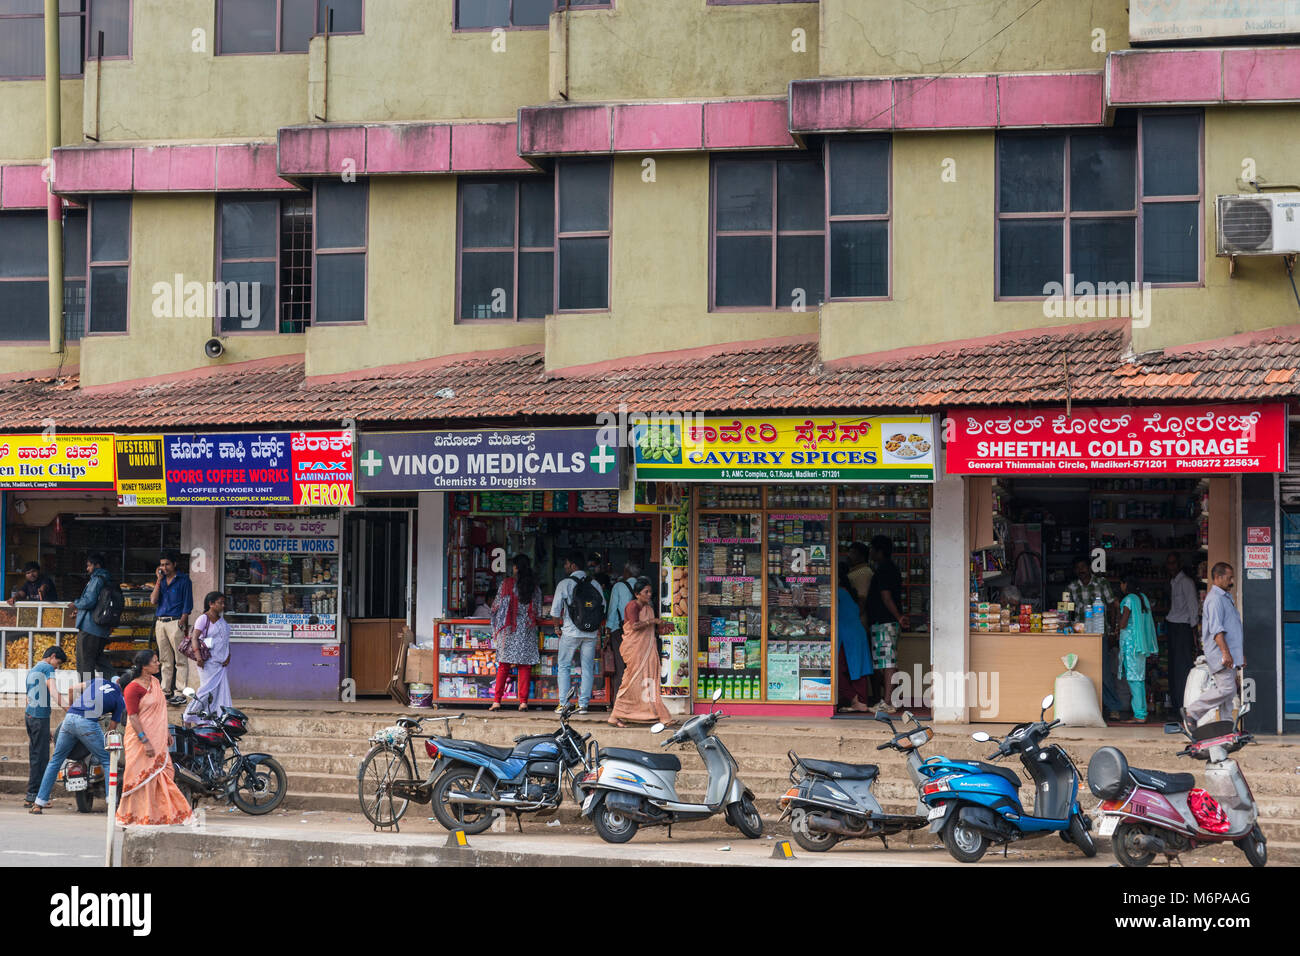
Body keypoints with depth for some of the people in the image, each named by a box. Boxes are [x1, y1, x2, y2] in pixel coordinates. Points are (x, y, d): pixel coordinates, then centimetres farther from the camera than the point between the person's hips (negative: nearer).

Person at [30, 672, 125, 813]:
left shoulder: (99, 680, 23)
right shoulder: (120, 701, 12)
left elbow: (73, 689, 22)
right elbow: (112, 728, 14)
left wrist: (69, 705, 37)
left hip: (69, 718, 4)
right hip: (88, 723, -4)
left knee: (55, 760, 16)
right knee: (107, 761, 9)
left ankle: (39, 803, 17)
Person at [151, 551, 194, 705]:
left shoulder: (183, 580, 1)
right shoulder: (161, 580, 16)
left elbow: (188, 604, -2)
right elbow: (153, 600, 5)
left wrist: (182, 623, -10)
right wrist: (159, 581, 1)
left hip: (175, 622, -6)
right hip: (160, 622, 6)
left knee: (180, 659, -6)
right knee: (165, 660, 9)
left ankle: (180, 692, -8)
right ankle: (165, 691, 13)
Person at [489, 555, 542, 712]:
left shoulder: (507, 583, -4)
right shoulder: (534, 586, 3)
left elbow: (497, 605, 2)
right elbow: (538, 612, 6)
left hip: (509, 628, -1)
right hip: (527, 630, 1)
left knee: (503, 666, 2)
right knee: (525, 666, 4)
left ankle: (497, 700, -1)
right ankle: (523, 701, 0)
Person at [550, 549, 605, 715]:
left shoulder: (564, 584, -4)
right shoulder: (595, 585, 6)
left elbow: (555, 611, -4)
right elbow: (603, 609, 7)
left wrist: (559, 627, 11)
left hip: (570, 631, -3)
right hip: (591, 633, 3)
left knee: (564, 667, 7)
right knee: (587, 668, 7)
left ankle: (564, 703, 1)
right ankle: (583, 704, 5)